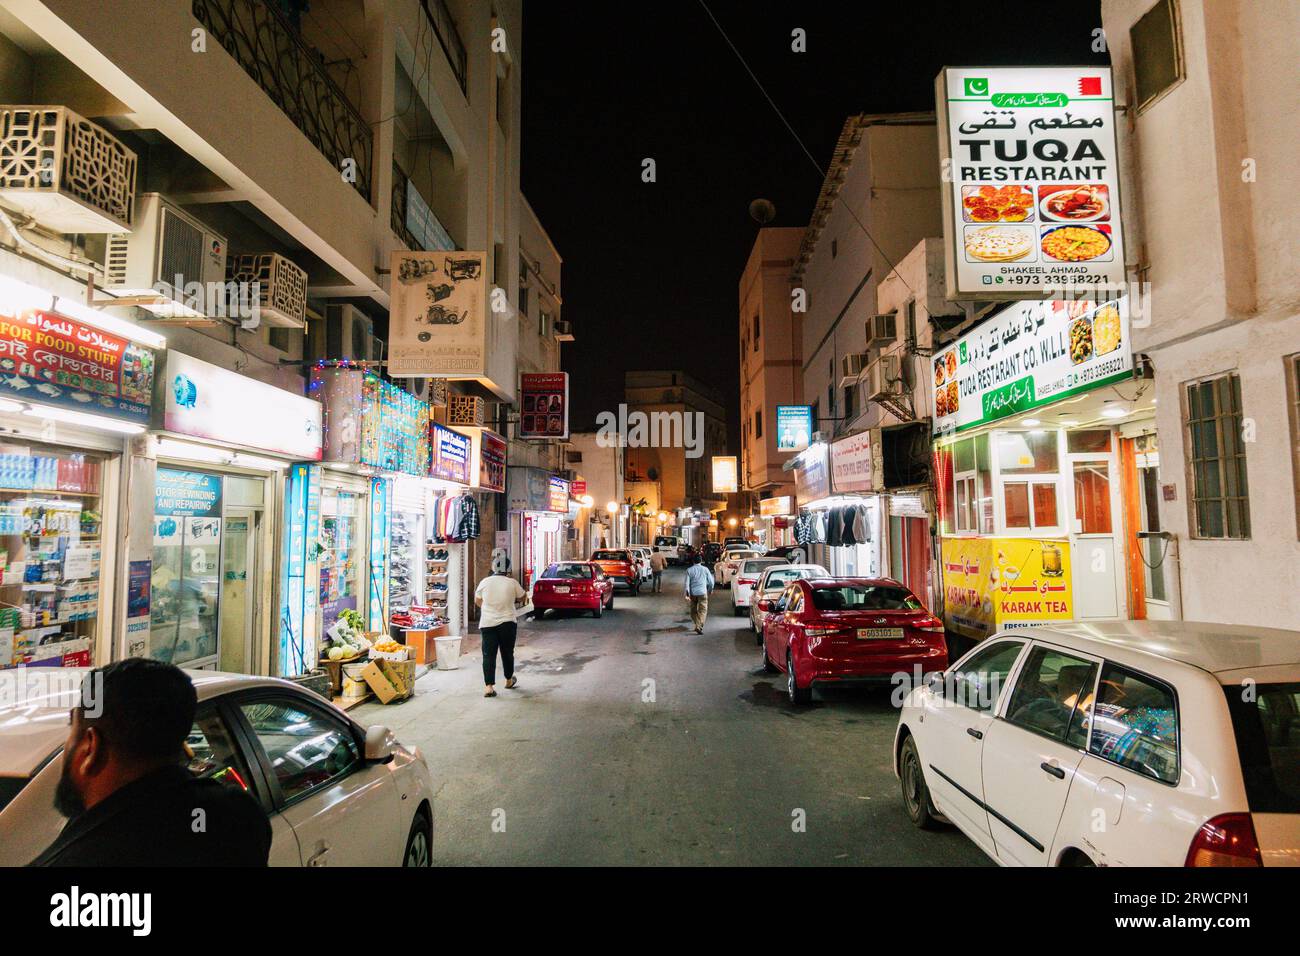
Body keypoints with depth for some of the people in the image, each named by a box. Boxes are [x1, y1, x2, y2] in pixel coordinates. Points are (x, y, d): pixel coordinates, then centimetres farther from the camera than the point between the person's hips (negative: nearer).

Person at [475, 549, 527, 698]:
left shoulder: (484, 582, -3)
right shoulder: (512, 583, -8)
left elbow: (477, 601, 12)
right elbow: (523, 597, 8)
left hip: (487, 624, 1)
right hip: (507, 623, 0)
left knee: (488, 655, 1)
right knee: (507, 653, 15)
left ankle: (489, 686, -8)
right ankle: (509, 681, 31)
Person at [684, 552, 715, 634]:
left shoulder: (689, 570, -1)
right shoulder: (705, 569, 0)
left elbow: (687, 583, -6)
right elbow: (711, 582, 3)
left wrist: (687, 594, -6)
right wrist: (710, 590, 21)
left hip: (693, 593, 1)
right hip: (703, 593, -1)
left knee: (693, 610, 18)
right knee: (702, 610, -1)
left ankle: (697, 625, 26)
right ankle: (699, 627, -16)